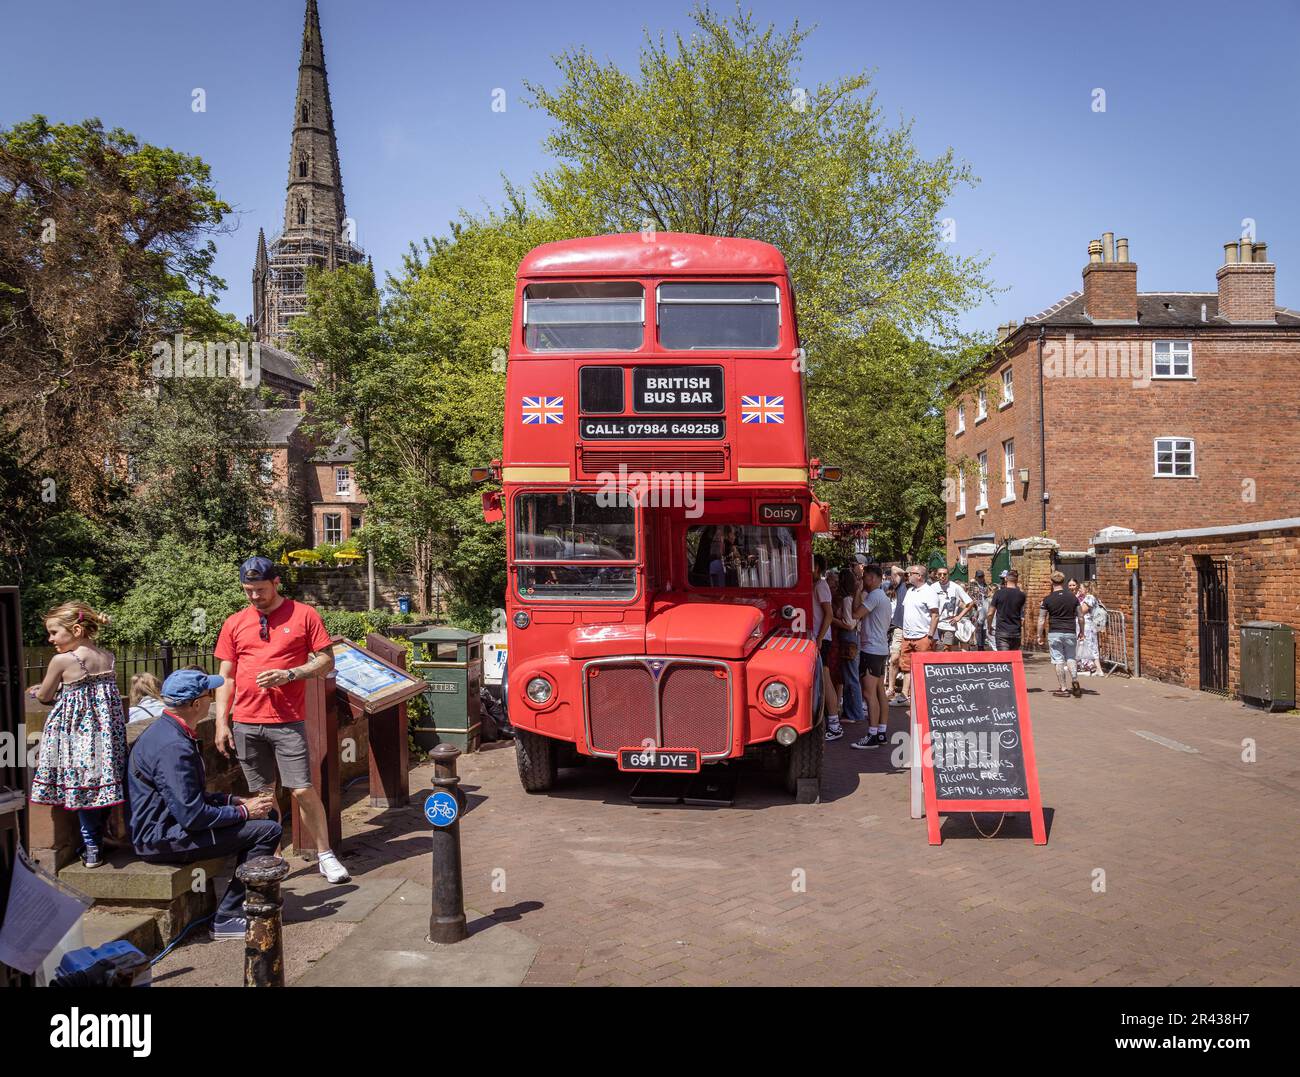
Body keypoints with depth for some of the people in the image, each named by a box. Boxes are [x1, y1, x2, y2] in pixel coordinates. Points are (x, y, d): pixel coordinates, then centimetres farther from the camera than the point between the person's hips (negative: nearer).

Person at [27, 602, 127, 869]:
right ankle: (97, 842, 23)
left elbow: (44, 697, 0)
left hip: (76, 732, -5)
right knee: (102, 784, 13)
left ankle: (91, 849, 10)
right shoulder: (108, 657, 2)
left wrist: (35, 691, 25)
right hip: (107, 732, 5)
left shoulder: (62, 660, -13)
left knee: (82, 785, 4)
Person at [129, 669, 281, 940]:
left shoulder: (169, 732, 10)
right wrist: (243, 811, -13)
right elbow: (193, 816, -26)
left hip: (171, 824, 11)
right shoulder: (173, 747, -24)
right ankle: (227, 918, -9)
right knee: (266, 830, -17)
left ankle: (246, 898, 17)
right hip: (162, 840, -11)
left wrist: (235, 800, 7)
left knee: (265, 813, 12)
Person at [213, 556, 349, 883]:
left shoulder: (303, 615, -1)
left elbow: (326, 661, -1)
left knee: (303, 791, -5)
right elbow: (226, 677, 10)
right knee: (261, 794, 10)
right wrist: (221, 723, 4)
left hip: (288, 721, -3)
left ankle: (326, 856, 8)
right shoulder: (234, 623, 8)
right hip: (246, 723, 3)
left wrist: (289, 675, -16)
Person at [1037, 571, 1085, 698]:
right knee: (1070, 659, 14)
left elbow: (1041, 619, -3)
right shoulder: (1073, 598, 4)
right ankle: (1075, 682, -7)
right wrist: (1081, 632, 22)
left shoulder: (1047, 600, -4)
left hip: (1054, 633, -2)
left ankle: (1064, 688, 5)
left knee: (1059, 661, 3)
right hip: (1070, 633, 2)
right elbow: (1080, 617, 9)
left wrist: (1040, 636, 5)